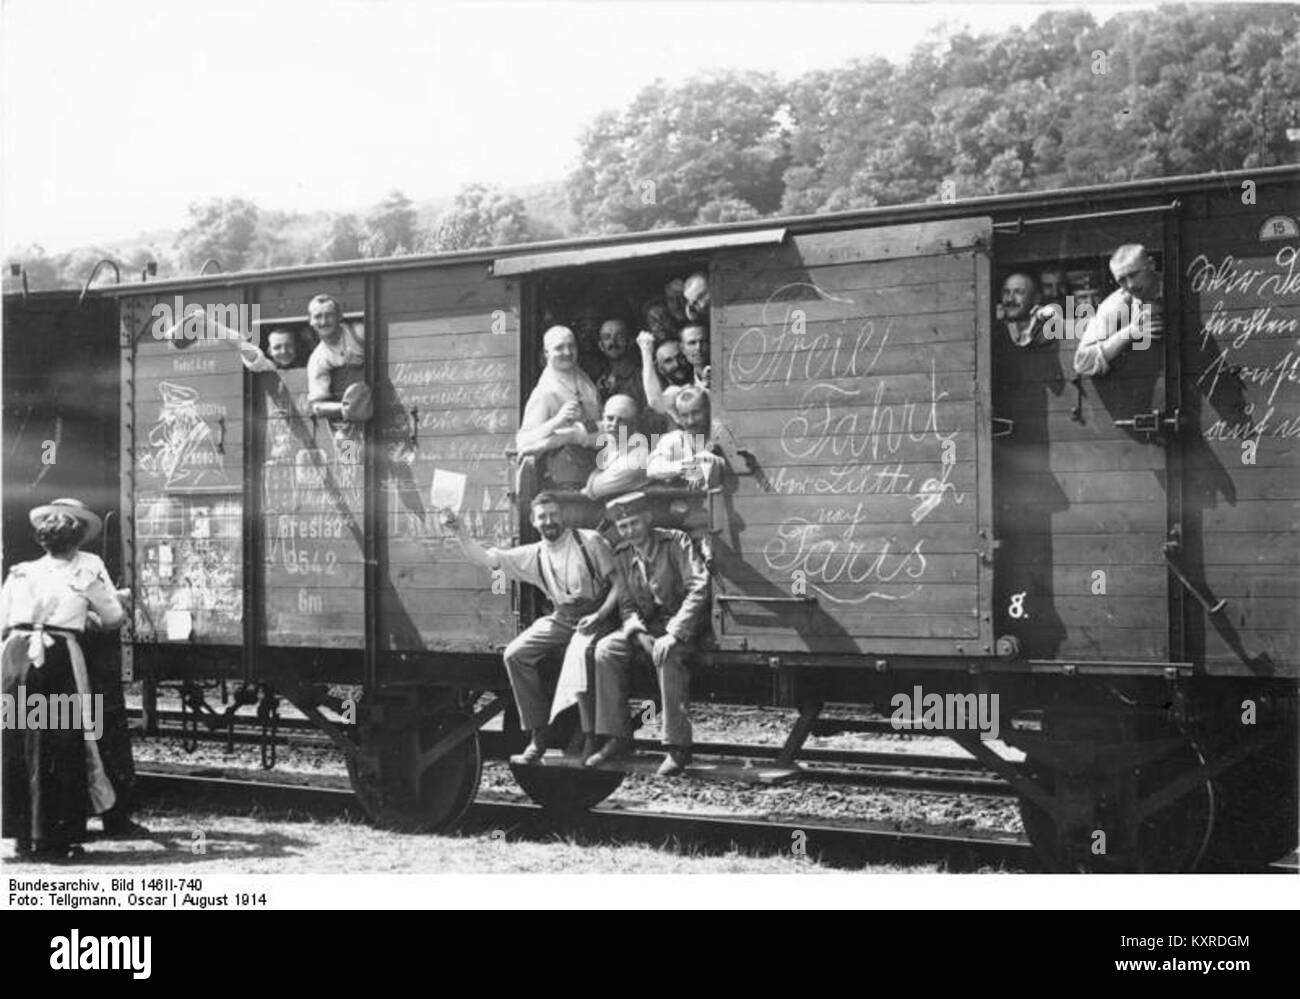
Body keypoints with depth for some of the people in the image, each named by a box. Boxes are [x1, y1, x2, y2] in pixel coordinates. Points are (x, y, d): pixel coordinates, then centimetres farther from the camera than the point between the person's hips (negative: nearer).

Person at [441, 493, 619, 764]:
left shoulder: (589, 540, -3)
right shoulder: (533, 555, 9)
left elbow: (618, 582, -5)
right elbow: (484, 558, 5)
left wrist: (599, 616, -19)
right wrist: (458, 530, -9)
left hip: (595, 617, -5)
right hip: (561, 618, 5)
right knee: (515, 654, -15)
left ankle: (591, 740, -24)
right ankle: (538, 735, -9)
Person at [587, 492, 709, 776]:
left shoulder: (676, 542, -10)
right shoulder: (623, 554, 6)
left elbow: (698, 588, -20)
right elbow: (626, 604, 6)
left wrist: (673, 634, -29)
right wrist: (640, 635, -16)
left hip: (681, 624, -5)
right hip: (645, 626, 6)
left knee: (667, 655, -37)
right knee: (606, 649, -19)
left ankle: (678, 747, -32)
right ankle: (617, 738, -14)